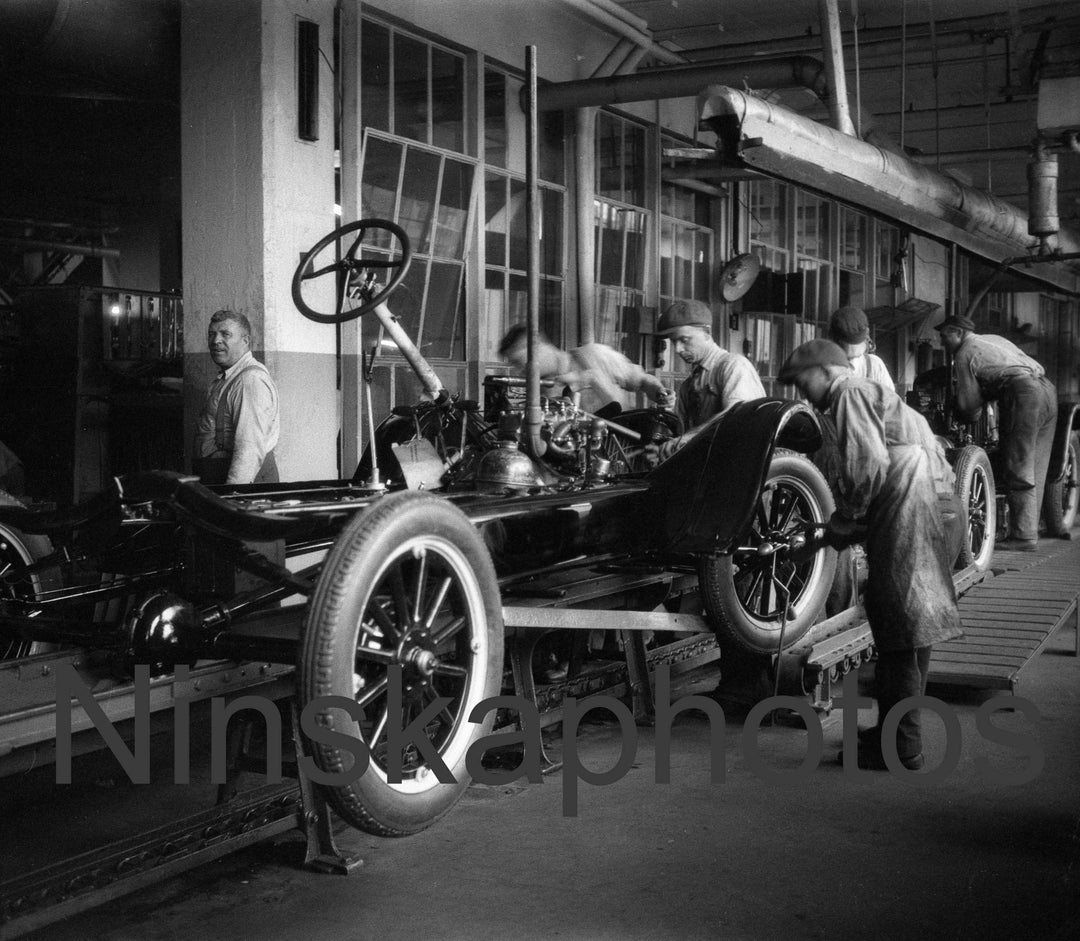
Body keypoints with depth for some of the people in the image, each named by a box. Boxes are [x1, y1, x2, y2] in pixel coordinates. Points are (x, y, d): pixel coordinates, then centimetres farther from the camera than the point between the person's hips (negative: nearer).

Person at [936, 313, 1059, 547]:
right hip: (1048, 389, 8)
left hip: (1023, 393, -8)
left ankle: (1024, 537, -8)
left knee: (1019, 471, -6)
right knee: (1036, 469, 14)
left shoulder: (964, 355, 6)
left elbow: (969, 404, 5)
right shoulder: (994, 339, 30)